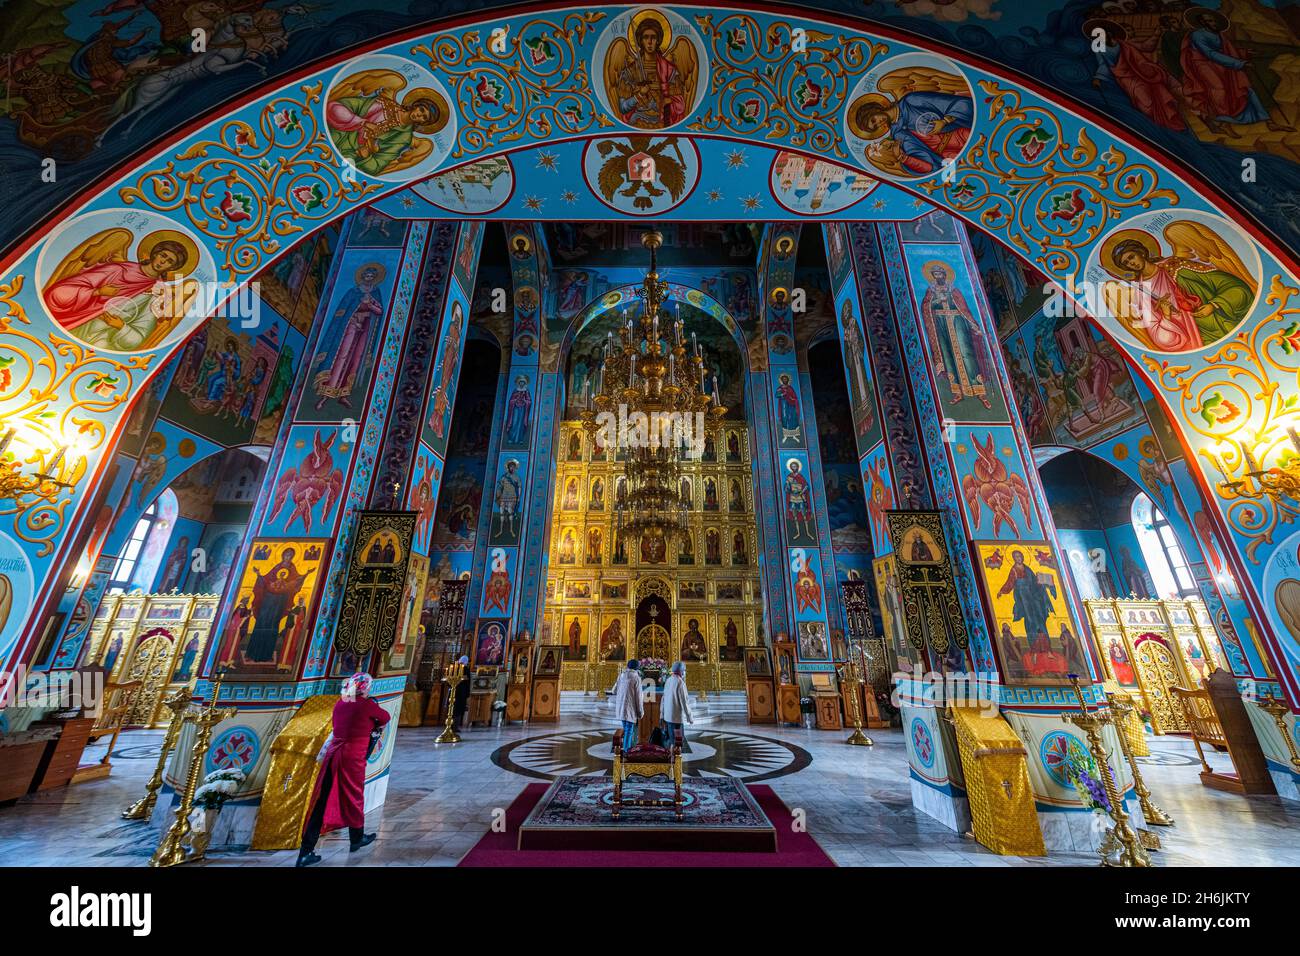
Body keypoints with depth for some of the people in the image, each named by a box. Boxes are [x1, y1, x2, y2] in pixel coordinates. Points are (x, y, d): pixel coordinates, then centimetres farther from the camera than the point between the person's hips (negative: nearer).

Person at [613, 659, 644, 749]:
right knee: (629, 730, 5)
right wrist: (640, 712, -4)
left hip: (621, 707, 6)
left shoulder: (621, 676, 5)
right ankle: (626, 750, 8)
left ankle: (628, 746, 32)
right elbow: (638, 697, -12)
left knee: (626, 728, 21)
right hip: (630, 708, -6)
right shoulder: (636, 678, -12)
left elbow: (614, 691, 12)